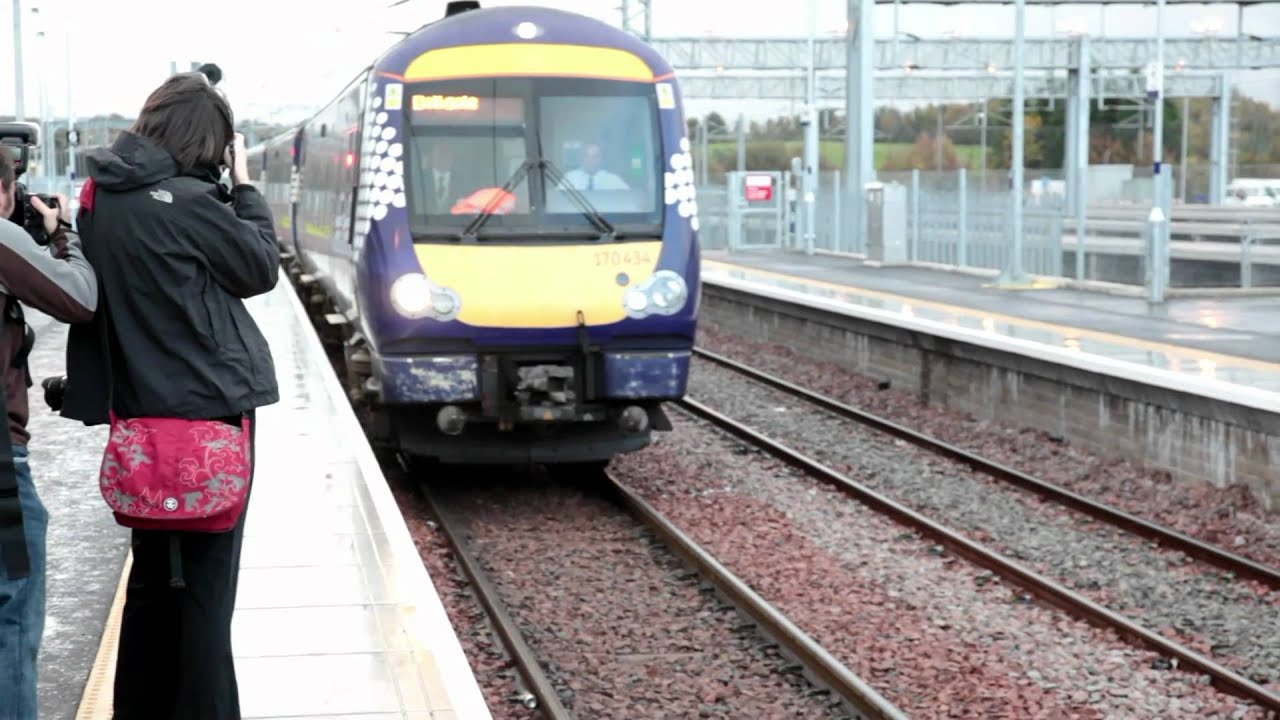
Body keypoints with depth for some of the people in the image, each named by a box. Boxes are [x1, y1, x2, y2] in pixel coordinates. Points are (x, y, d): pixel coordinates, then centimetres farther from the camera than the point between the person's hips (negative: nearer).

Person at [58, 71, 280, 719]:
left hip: (140, 408, 7)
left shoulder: (98, 197, 3)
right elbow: (262, 268, -5)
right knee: (205, 581, 0)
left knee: (153, 572, 17)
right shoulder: (189, 203, -17)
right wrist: (242, 187, 2)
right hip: (209, 407, -7)